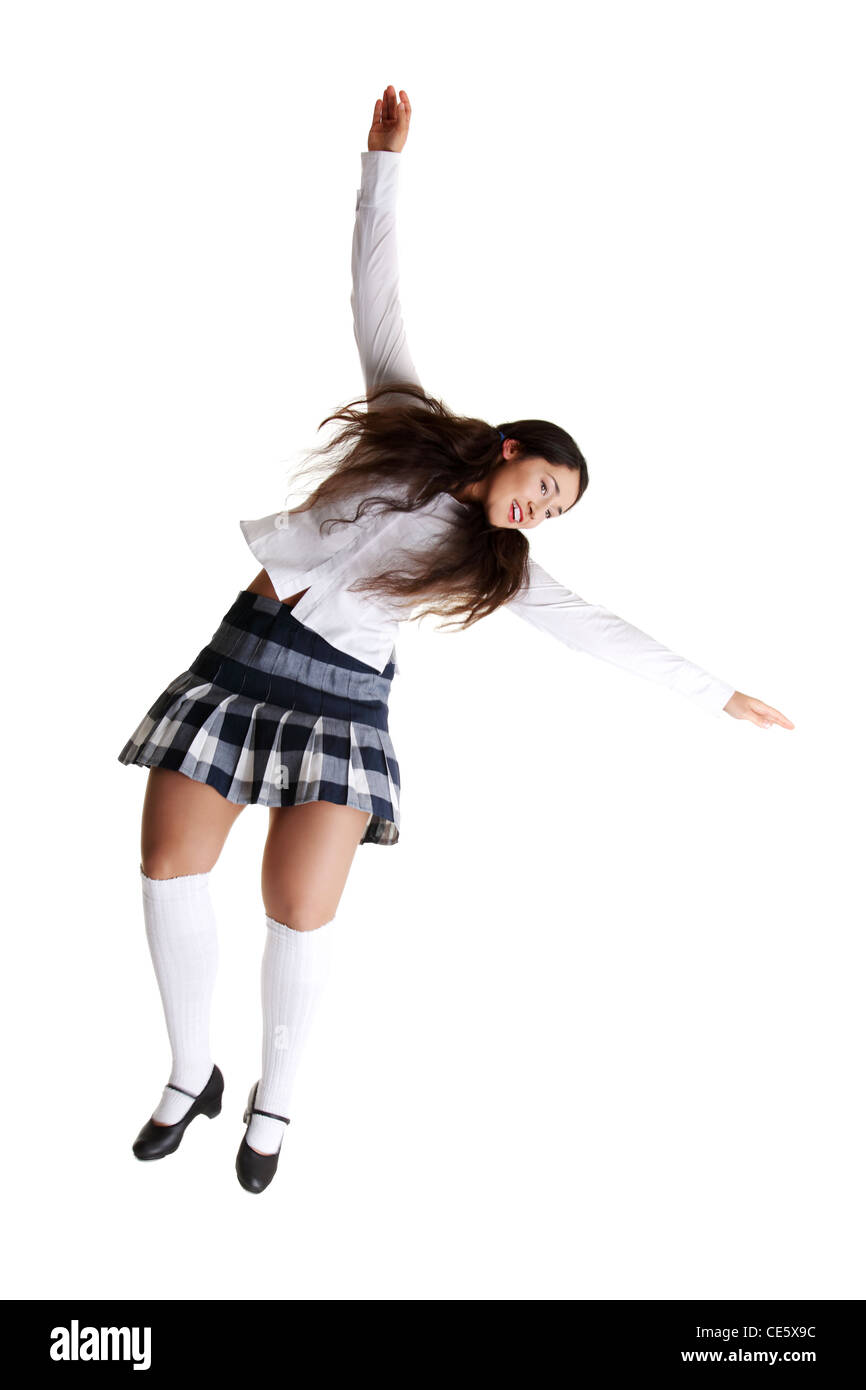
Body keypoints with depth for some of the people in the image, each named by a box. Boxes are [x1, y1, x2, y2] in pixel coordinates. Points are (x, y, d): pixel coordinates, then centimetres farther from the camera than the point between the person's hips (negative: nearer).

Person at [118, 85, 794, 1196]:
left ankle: (274, 1103, 13)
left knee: (301, 918, -11)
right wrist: (385, 160, 8)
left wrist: (716, 693, 4)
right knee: (168, 870, -3)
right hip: (243, 656, 0)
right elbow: (375, 293, 9)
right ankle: (191, 1075, 18)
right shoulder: (411, 422, 7)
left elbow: (598, 630, 6)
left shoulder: (496, 563, 8)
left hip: (341, 705, 0)